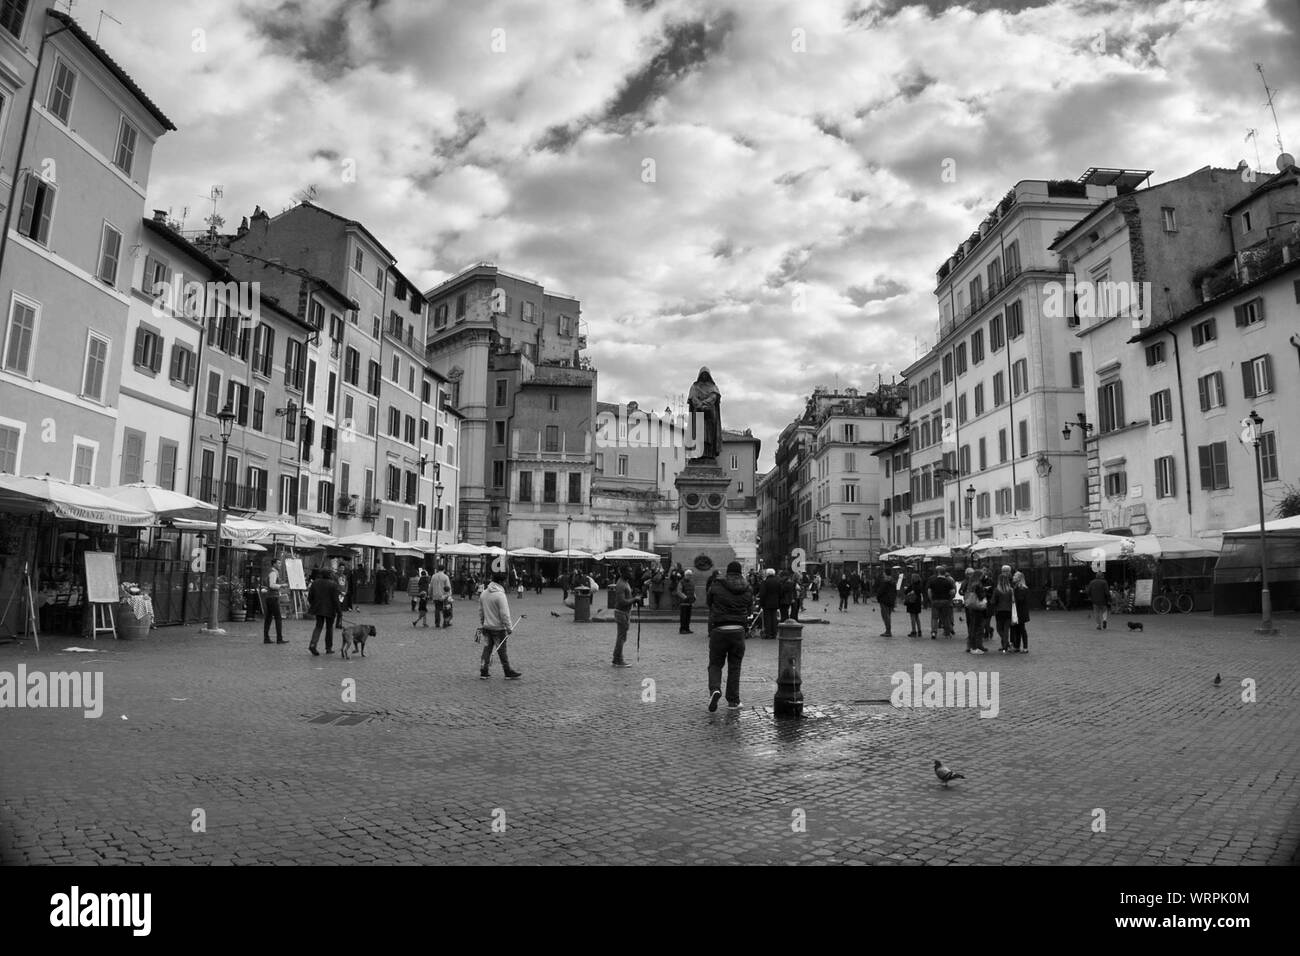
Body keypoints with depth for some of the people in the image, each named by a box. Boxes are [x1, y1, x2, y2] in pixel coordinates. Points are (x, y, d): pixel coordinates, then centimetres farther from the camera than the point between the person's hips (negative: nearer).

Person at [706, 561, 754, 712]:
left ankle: (715, 689, -16)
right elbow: (750, 607, 13)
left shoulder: (716, 586, -3)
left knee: (715, 664, 10)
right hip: (738, 631, 2)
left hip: (719, 631, -2)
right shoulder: (747, 590, 4)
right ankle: (733, 701, 15)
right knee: (734, 667, 13)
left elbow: (709, 605, 10)